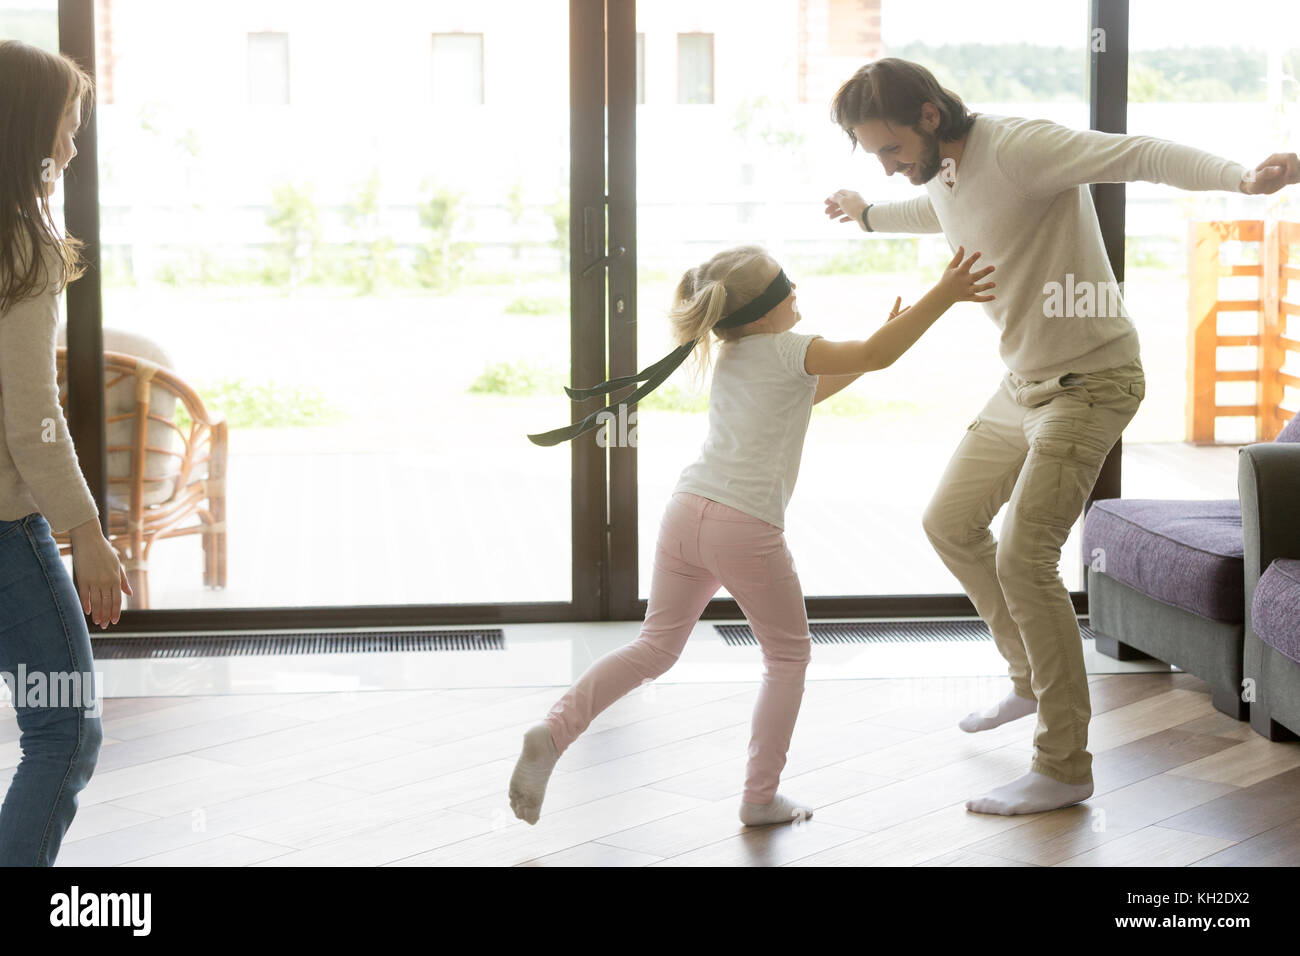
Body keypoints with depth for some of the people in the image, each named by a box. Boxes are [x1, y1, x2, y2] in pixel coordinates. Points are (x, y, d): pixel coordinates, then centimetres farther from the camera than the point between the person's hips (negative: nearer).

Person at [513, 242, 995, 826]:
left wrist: (872, 348, 32)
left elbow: (804, 393, 34)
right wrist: (944, 295, -7)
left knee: (656, 647, 15)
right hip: (745, 525, -7)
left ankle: (555, 730, -5)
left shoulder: (729, 358, 22)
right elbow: (877, 357, -9)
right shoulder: (787, 350, -1)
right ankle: (761, 796, 11)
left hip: (686, 511, 7)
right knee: (788, 654, 13)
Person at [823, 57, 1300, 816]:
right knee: (950, 524, 19)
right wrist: (870, 215, 52)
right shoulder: (942, 174, 6)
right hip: (1023, 383, 10)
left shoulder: (1018, 148, -23)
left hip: (1090, 381, -10)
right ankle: (1033, 679, 36)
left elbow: (1142, 155, -35)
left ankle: (1064, 768, -6)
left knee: (1023, 559, -16)